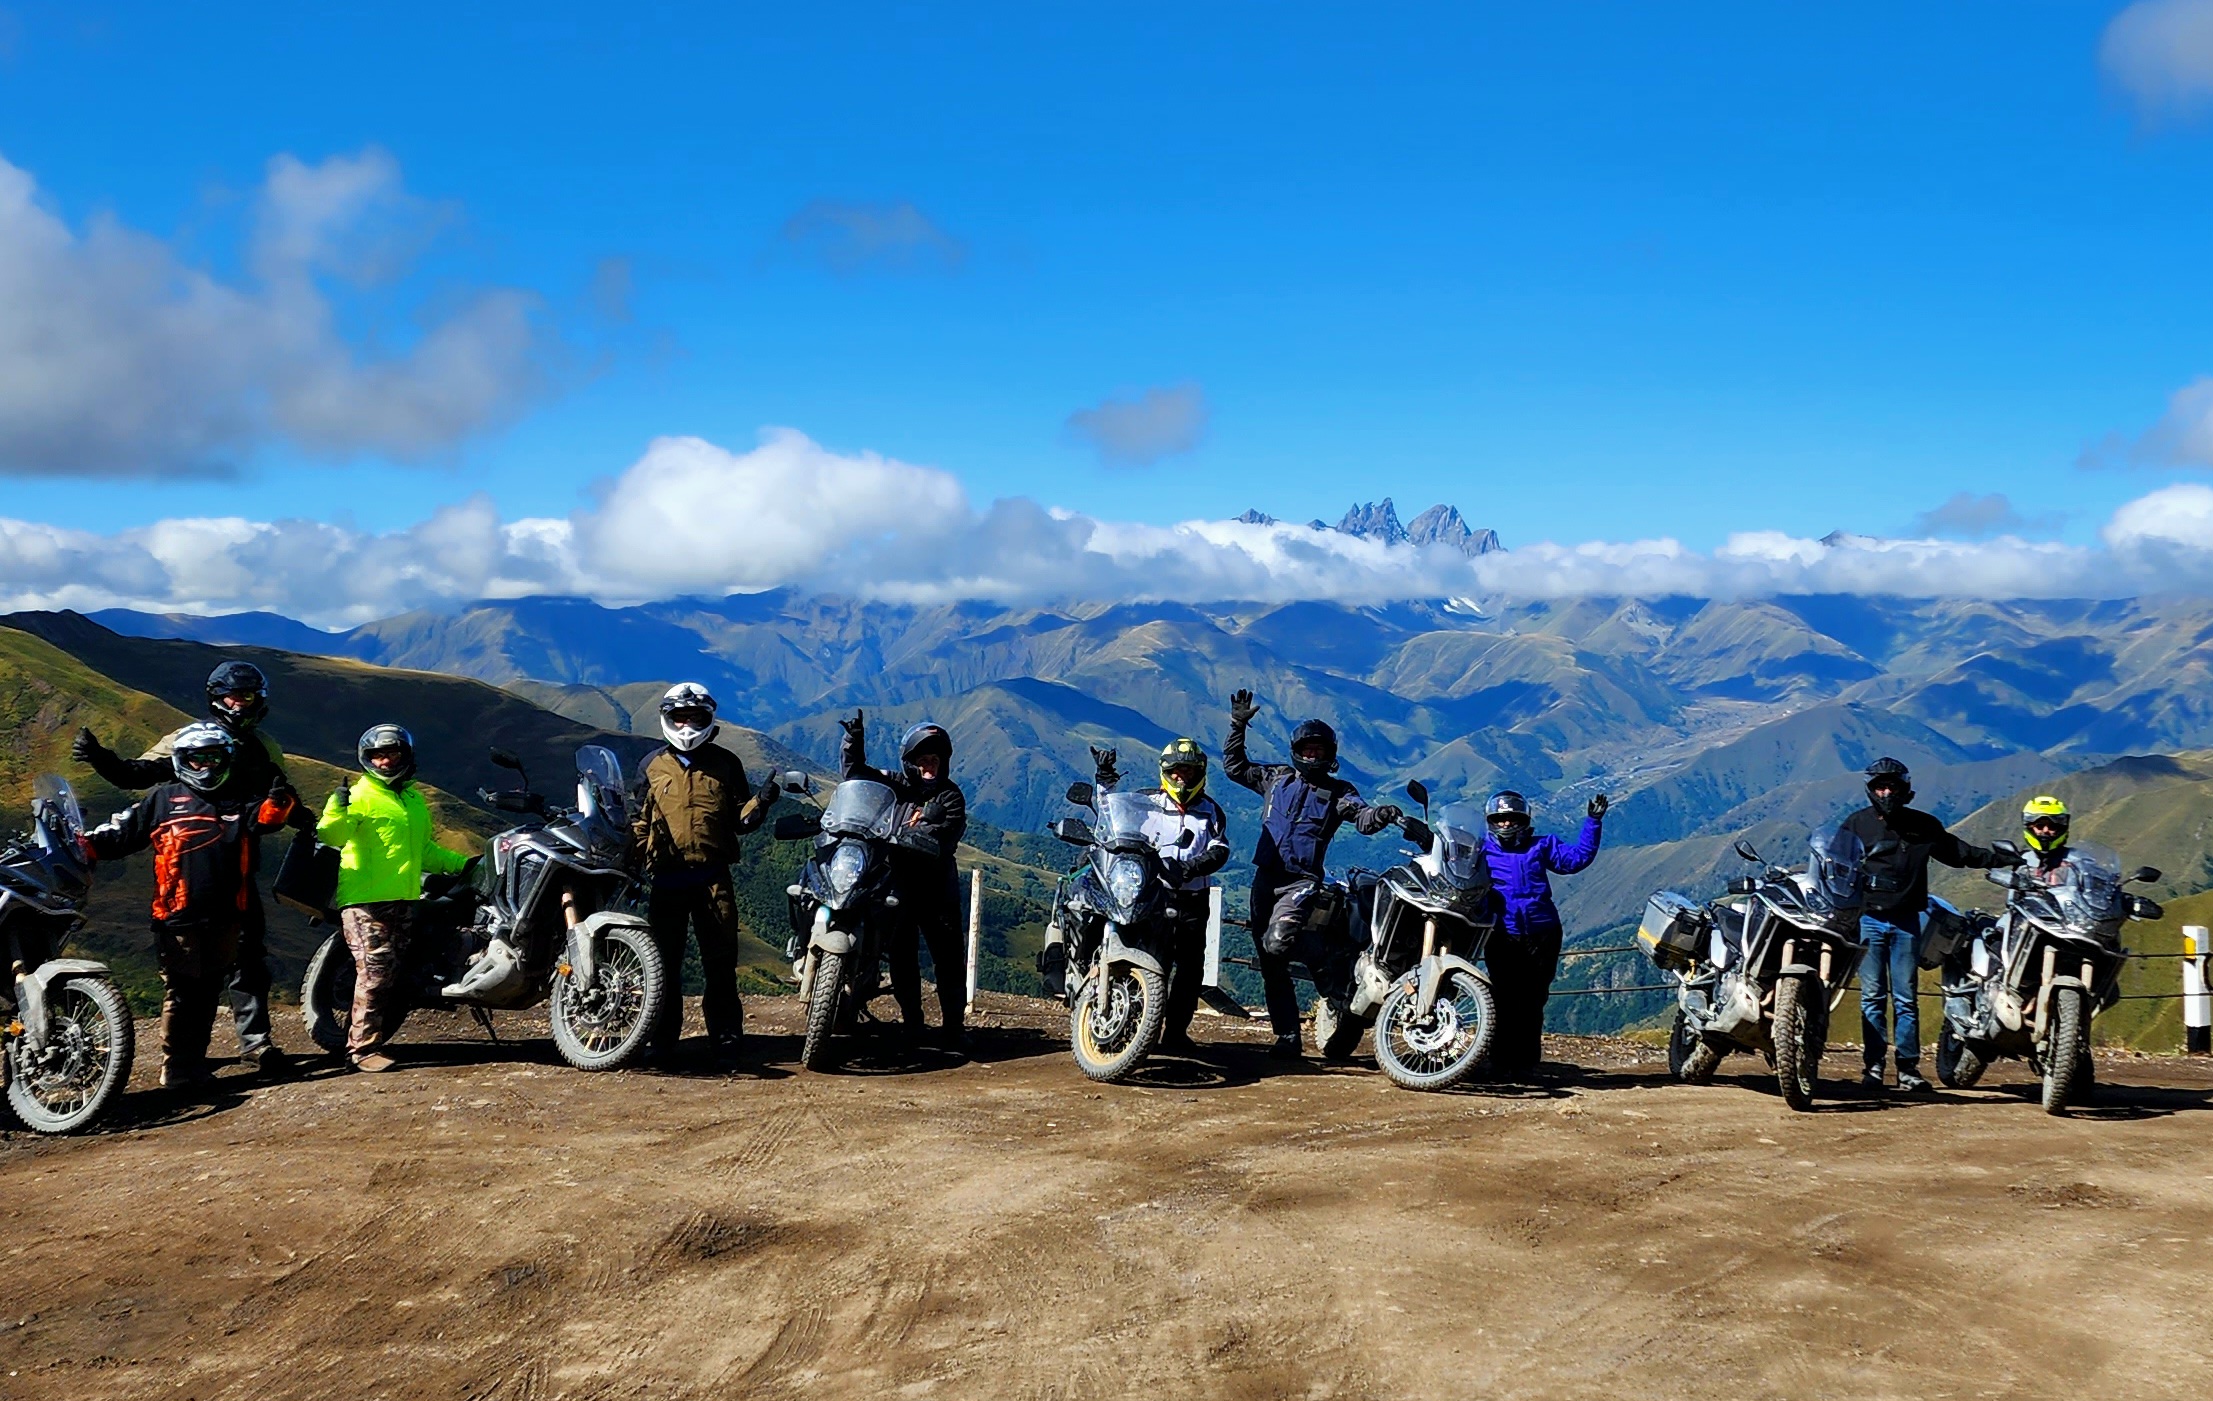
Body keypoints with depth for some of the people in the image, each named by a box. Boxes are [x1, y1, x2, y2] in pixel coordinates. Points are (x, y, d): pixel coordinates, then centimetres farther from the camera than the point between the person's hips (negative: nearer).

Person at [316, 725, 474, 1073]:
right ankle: (363, 1047, -9)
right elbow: (332, 836, -19)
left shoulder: (415, 799, 19)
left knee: (394, 975, 10)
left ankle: (371, 1040, 21)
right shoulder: (361, 795, -3)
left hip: (405, 900, 7)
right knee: (376, 969, -14)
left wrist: (461, 863, 23)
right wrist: (336, 809, -37)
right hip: (366, 900, -7)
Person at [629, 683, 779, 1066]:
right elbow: (640, 821, 14)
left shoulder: (726, 764, 10)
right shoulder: (652, 766, 11)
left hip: (713, 876, -1)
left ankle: (726, 1039, 2)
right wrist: (633, 860, 2)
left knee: (721, 963, -2)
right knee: (664, 961, 5)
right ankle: (662, 1038, 13)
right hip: (666, 876, 1)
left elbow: (740, 820, 10)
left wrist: (761, 802, -10)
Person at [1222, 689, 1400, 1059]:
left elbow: (1363, 818, -8)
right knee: (1270, 962, 3)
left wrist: (1383, 814, -29)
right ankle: (1287, 1035, 7)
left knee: (1276, 944, -29)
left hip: (1303, 880, -4)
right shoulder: (1276, 778, 14)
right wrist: (1238, 726, 9)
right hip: (1265, 876, 4)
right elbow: (1235, 767, 18)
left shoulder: (1338, 793, 6)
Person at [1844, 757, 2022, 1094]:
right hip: (1868, 919, -1)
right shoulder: (1856, 824, 6)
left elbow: (1960, 853, 17)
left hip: (1906, 922, 1)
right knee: (1872, 997, -1)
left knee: (1906, 999, 1)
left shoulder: (1923, 826, 10)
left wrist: (2005, 858, 12)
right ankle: (1873, 1066, 3)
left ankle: (1909, 1070, 4)